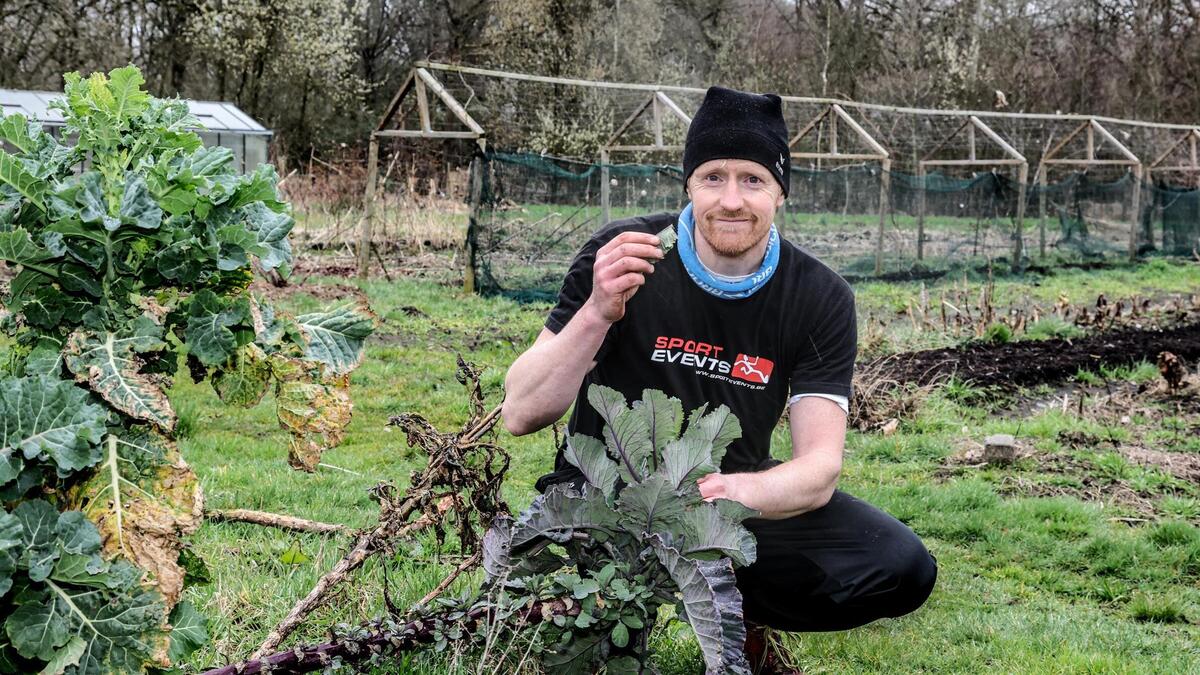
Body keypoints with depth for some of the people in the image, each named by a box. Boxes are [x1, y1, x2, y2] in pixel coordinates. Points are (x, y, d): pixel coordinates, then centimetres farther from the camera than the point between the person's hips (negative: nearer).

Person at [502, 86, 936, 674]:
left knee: (901, 571, -16)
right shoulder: (620, 261, -15)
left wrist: (741, 490, -39)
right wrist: (597, 313, -34)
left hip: (737, 493, 3)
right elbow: (521, 416, -18)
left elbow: (820, 468, -16)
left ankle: (735, 613, 9)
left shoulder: (820, 299, -9)